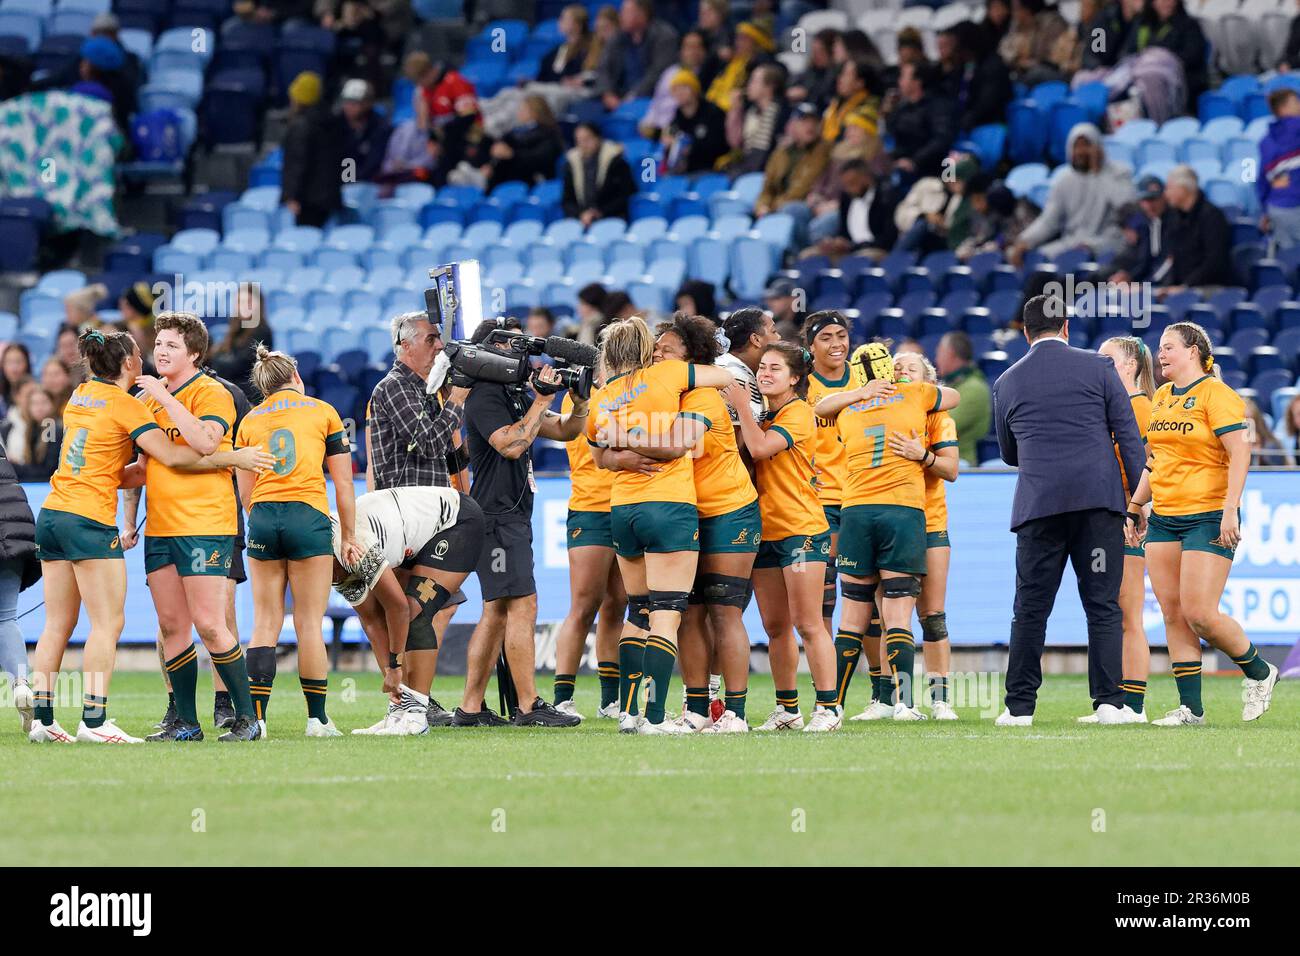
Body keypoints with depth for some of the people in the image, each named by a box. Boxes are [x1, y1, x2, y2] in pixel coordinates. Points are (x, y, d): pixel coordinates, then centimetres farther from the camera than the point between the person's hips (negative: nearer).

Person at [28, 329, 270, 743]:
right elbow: (171, 455, -11)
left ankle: (41, 718, 5)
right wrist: (232, 457, -5)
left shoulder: (79, 396, 15)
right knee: (108, 623, -6)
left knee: (58, 624, 8)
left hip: (52, 515, 8)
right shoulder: (127, 405, -7)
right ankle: (93, 721, -13)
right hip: (90, 520, -8)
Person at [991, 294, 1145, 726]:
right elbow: (1129, 435, 2)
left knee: (1030, 609, 5)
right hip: (1099, 500, -1)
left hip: (1038, 504, 1)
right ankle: (1109, 702, -5)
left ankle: (1020, 706, 4)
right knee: (1103, 606, 1)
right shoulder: (1098, 368, 4)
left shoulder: (1007, 383, 10)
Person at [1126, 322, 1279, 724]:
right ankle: (1190, 707, 4)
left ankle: (1259, 673, 12)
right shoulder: (1162, 398, 15)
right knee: (1173, 614, 1)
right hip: (1163, 519, 8)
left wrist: (1230, 510, -22)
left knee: (1199, 613, -11)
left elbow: (1240, 453, -16)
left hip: (1208, 517, -8)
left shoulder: (1215, 394, -10)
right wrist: (1135, 507, 20)